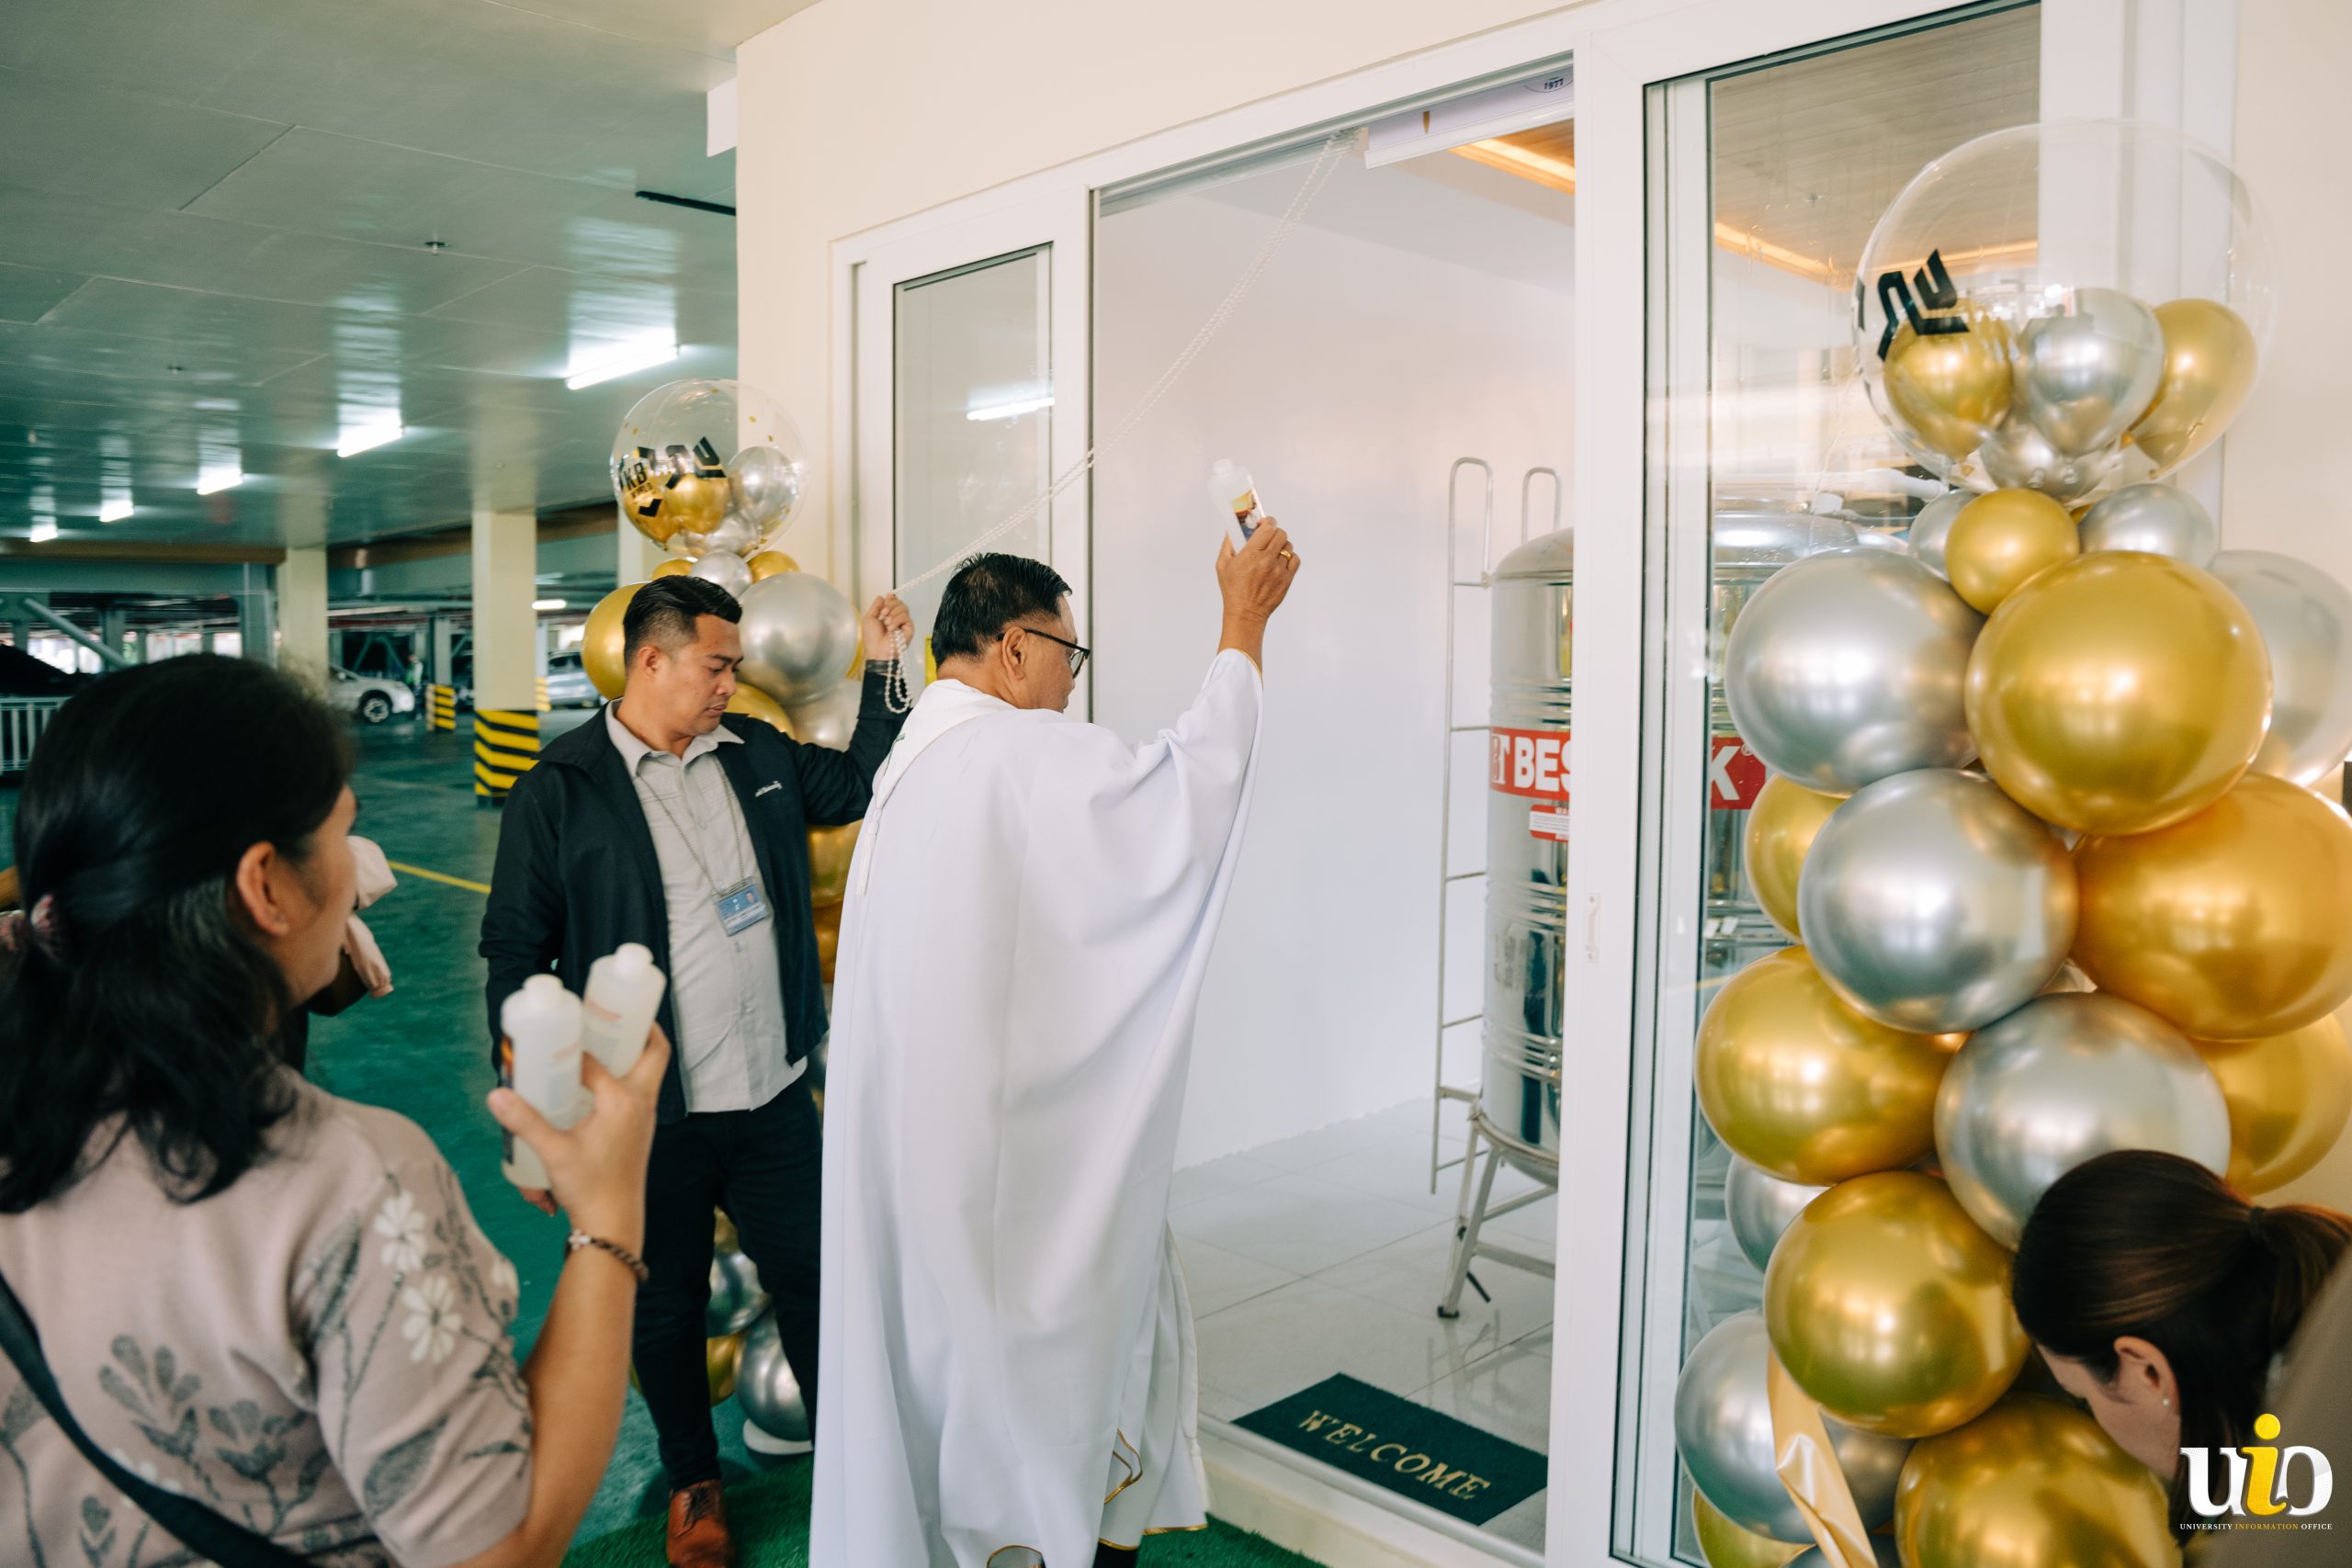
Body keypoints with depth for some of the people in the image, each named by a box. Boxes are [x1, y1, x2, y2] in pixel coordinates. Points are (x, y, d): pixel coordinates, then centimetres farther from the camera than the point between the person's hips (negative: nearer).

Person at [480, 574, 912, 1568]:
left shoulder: (757, 756, 4)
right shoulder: (560, 790, -11)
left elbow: (861, 786, 17)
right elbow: (515, 958, -8)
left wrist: (881, 671, 5)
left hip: (774, 1096, 4)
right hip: (649, 1116, -4)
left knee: (810, 1276, 17)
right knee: (667, 1308, 16)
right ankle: (692, 1482, 39)